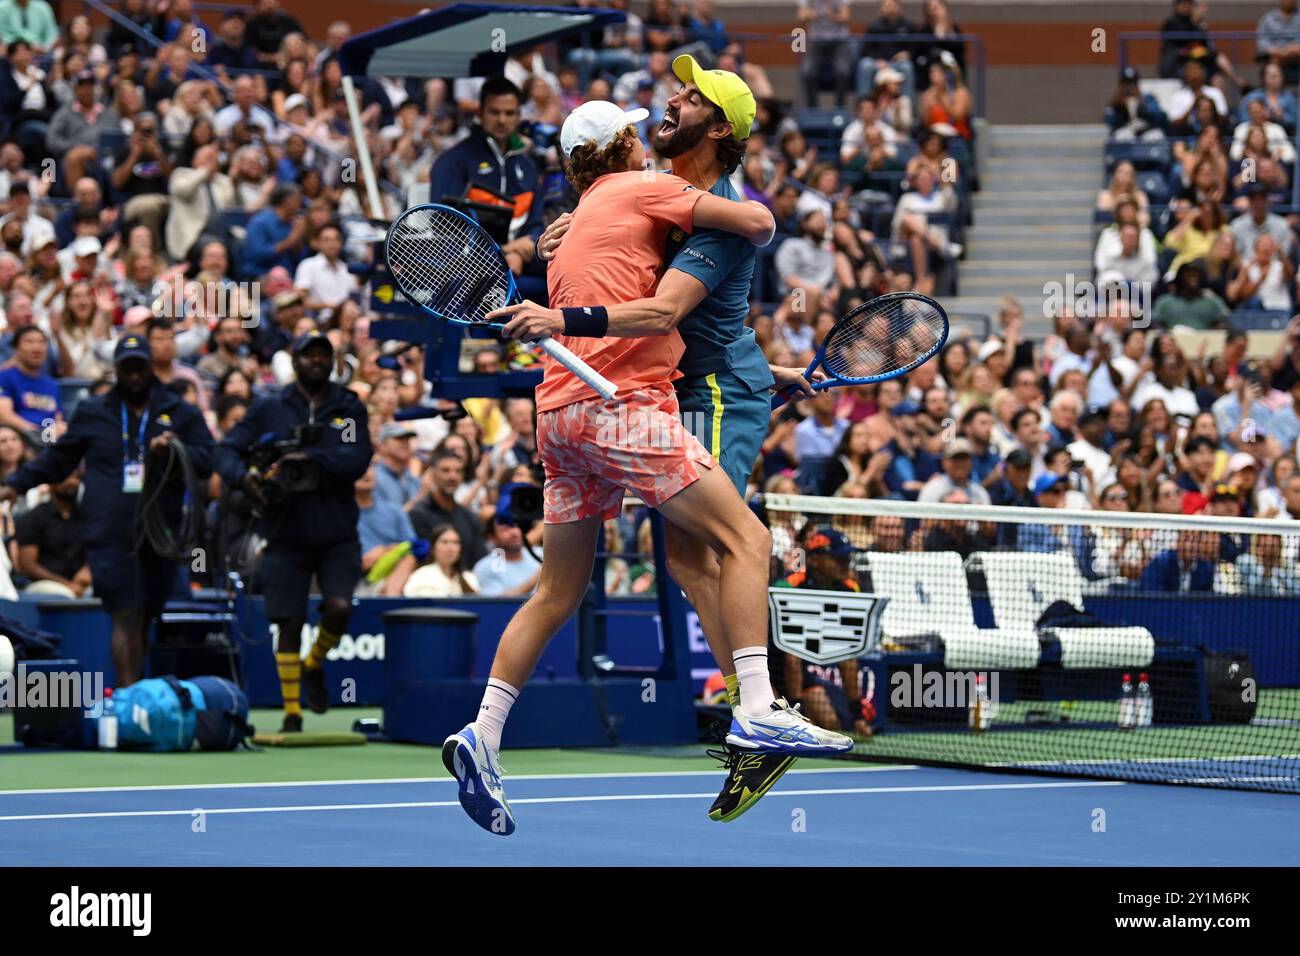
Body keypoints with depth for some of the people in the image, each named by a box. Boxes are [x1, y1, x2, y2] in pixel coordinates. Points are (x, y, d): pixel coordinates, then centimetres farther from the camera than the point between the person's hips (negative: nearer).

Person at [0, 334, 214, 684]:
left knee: (144, 622, 11)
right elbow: (58, 458, 21)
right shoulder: (92, 412, 11)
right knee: (127, 619, -12)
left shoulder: (180, 414, 10)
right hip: (111, 536, -2)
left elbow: (207, 461, 5)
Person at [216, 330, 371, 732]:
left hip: (338, 537, 0)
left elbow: (358, 460, -10)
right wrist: (243, 476, -19)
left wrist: (311, 457, -24)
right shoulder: (268, 409, 4)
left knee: (339, 607, -17)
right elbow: (226, 450, 2)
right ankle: (292, 712, 10)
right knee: (289, 623, -1)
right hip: (285, 537, 0)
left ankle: (314, 666, 15)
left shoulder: (349, 408, 4)